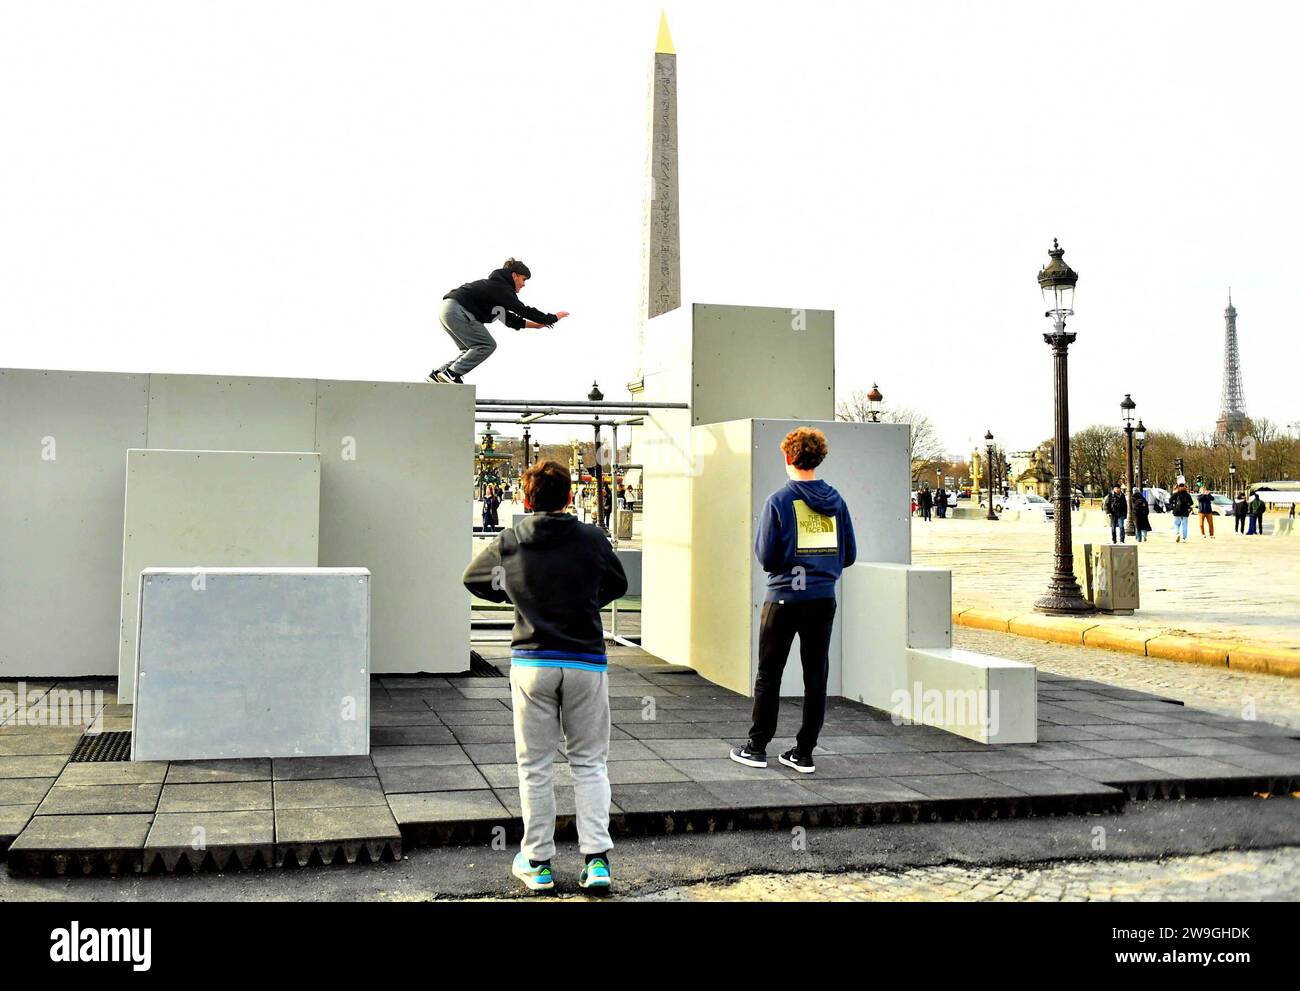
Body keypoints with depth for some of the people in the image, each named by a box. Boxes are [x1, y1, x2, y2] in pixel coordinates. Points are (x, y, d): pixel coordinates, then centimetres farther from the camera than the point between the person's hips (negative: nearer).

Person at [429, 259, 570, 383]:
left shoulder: (496, 286, 23)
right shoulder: (502, 288, -8)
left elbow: (508, 319, 25)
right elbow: (523, 310, -12)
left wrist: (535, 324, 21)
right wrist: (552, 318, -6)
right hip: (457, 311, -10)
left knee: (472, 349, 16)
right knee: (487, 345, -8)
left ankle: (438, 374, 9)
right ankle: (452, 373, -14)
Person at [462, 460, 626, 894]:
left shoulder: (508, 542, 1)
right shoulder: (593, 539, -1)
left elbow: (473, 579, 18)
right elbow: (617, 585, 16)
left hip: (531, 662, 0)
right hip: (587, 662, 0)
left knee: (535, 766, 9)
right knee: (589, 763, 10)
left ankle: (537, 863, 15)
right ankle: (596, 858, 4)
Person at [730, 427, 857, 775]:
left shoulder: (779, 501, -10)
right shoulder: (836, 501, 3)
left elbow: (765, 555, -10)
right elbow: (849, 555, 6)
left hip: (784, 599, -3)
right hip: (823, 600, 4)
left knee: (769, 675, 7)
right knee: (816, 677, 8)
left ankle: (757, 747, 14)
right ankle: (804, 752, 11)